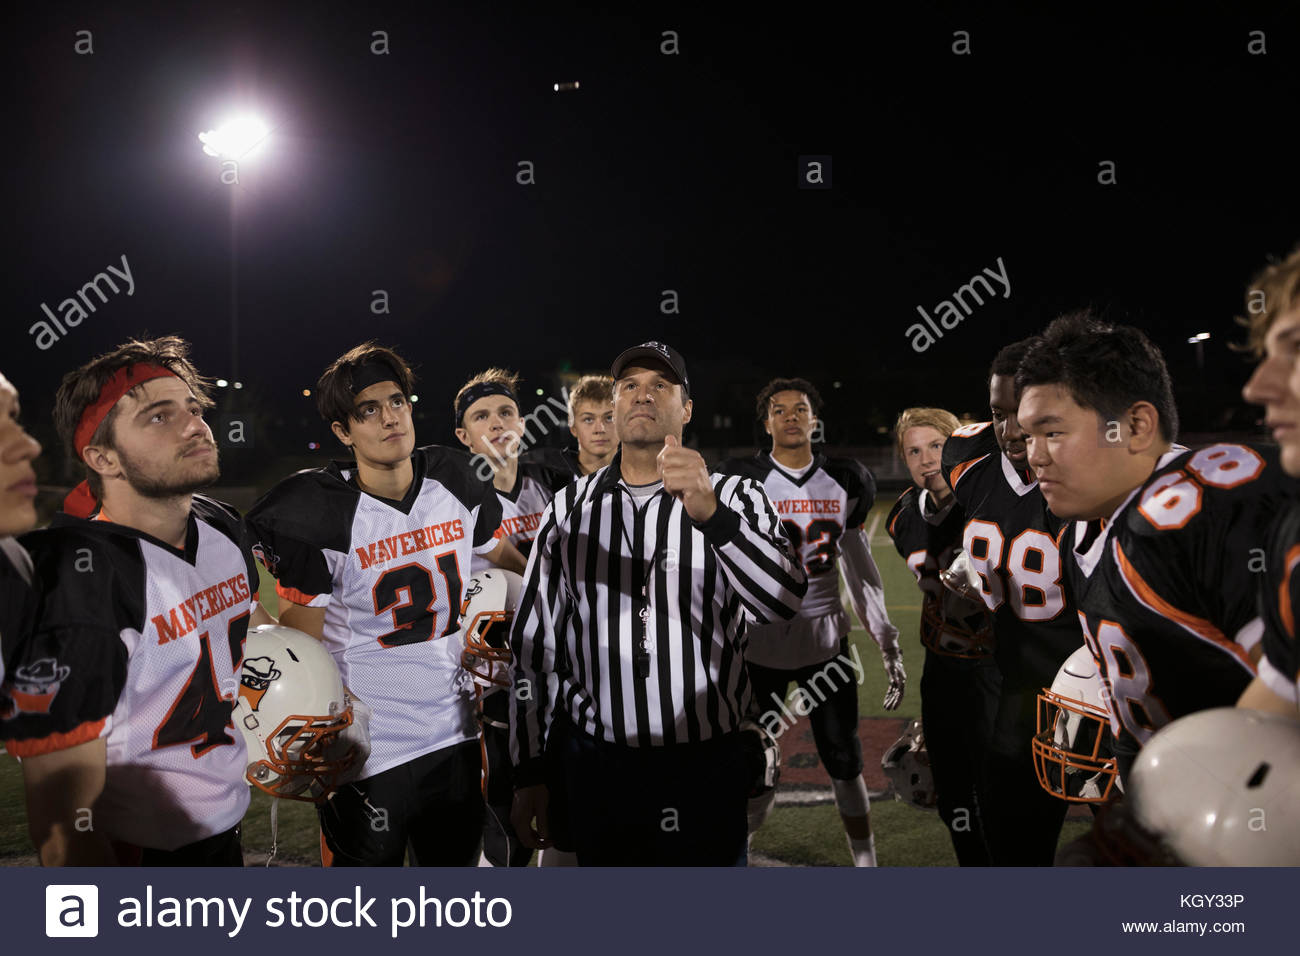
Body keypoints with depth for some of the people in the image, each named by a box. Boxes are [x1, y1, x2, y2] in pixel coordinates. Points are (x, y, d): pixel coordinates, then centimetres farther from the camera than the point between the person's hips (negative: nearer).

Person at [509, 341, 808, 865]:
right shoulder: (570, 507, 5)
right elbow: (535, 644, 8)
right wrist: (528, 775, 7)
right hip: (596, 770, 2)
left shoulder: (734, 498, -1)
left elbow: (784, 600, -20)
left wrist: (711, 514, -36)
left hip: (706, 767, -1)